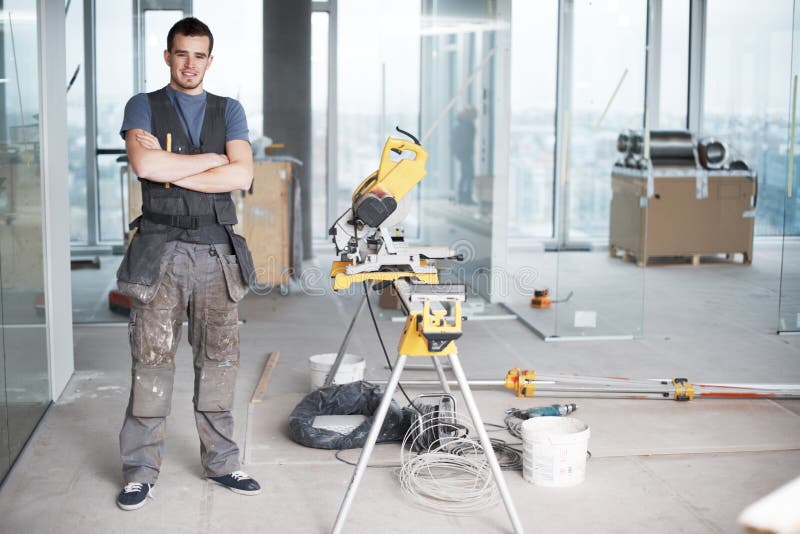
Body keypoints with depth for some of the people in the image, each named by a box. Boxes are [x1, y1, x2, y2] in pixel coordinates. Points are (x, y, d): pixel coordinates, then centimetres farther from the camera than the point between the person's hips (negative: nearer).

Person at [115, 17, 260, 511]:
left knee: (219, 358, 6)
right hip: (161, 248, -2)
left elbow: (241, 176, -4)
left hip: (217, 250, 2)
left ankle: (221, 461, 17)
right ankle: (142, 470, 9)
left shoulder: (229, 111, 13)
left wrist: (173, 171, -8)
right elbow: (145, 164, -13)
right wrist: (212, 159, -6)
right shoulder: (143, 107, 7)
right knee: (152, 359, -1)